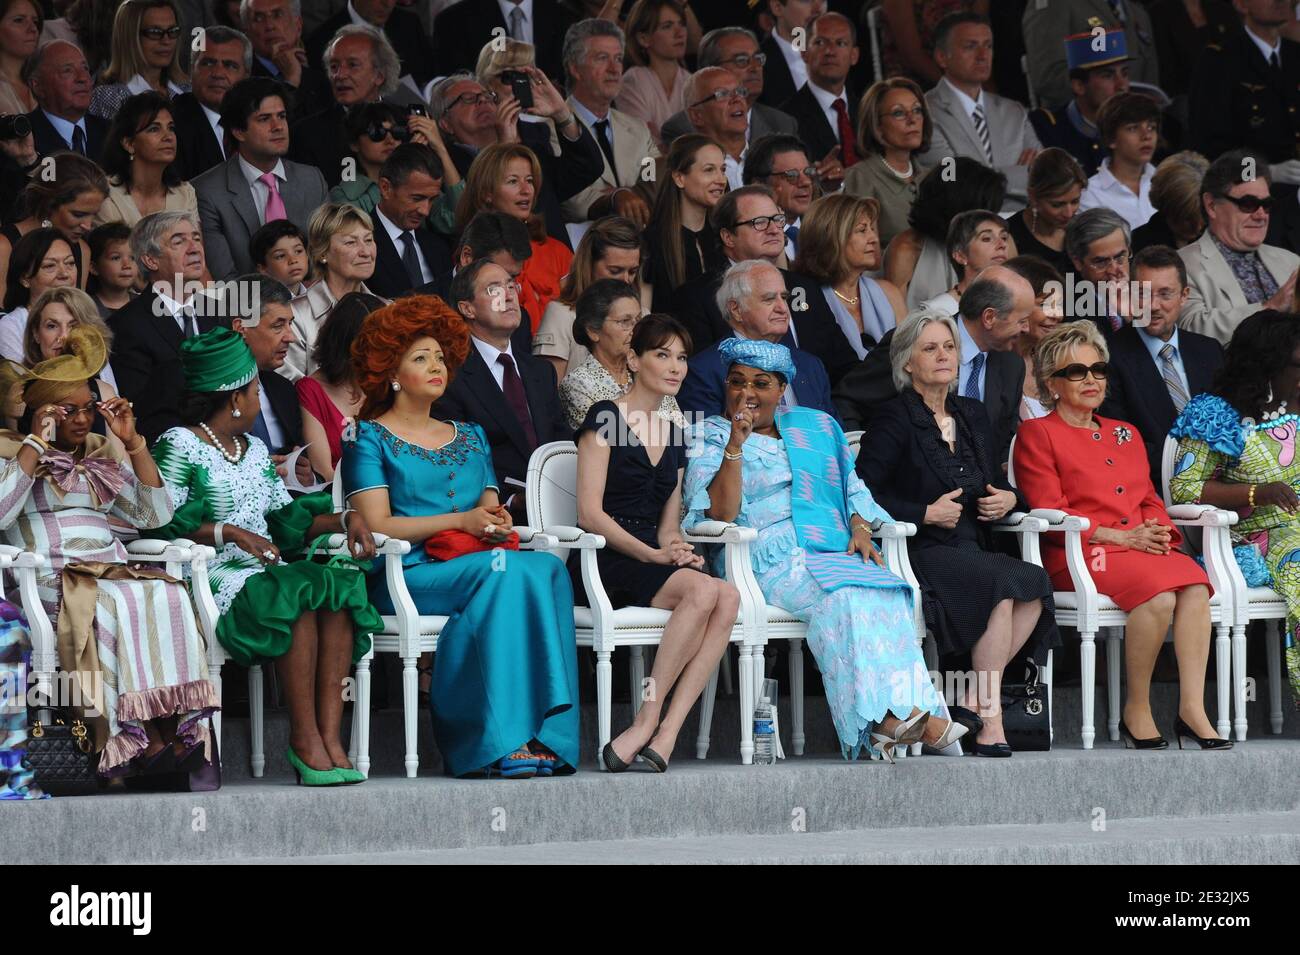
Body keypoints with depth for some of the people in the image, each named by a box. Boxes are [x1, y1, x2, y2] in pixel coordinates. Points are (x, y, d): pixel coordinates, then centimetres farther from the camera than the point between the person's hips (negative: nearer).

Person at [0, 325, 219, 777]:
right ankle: (138, 735, -43)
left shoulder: (103, 455, 26)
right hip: (48, 581, -4)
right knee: (116, 602, -37)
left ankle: (178, 728, -41)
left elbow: (155, 514, 17)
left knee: (168, 595, -30)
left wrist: (133, 442, 11)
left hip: (111, 569, 5)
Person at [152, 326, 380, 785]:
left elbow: (286, 520, 24)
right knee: (301, 594, -34)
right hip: (216, 581, -7)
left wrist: (346, 519, 9)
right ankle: (304, 739, -31)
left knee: (339, 589, -24)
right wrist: (231, 533, -18)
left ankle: (329, 736, -33)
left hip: (267, 573, 7)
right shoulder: (178, 446, 0)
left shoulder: (254, 450, 25)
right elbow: (161, 526, -10)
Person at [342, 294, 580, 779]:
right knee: (506, 571, -34)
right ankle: (502, 742, -37)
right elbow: (377, 525, -4)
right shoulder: (370, 438, 9)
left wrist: (496, 521, -5)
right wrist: (460, 521, -13)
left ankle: (545, 736, -36)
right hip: (408, 575, -5)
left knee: (547, 569, -29)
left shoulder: (470, 436, 27)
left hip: (477, 566, 5)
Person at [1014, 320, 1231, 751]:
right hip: (1078, 556, -6)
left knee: (1194, 584, -28)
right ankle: (1136, 711, -21)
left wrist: (1158, 533, -1)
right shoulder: (1037, 434, 7)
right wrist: (1120, 537, -11)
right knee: (1158, 593, -34)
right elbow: (1049, 514, -3)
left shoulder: (1125, 434, 27)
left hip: (1141, 548, 6)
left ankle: (1192, 708, -32)